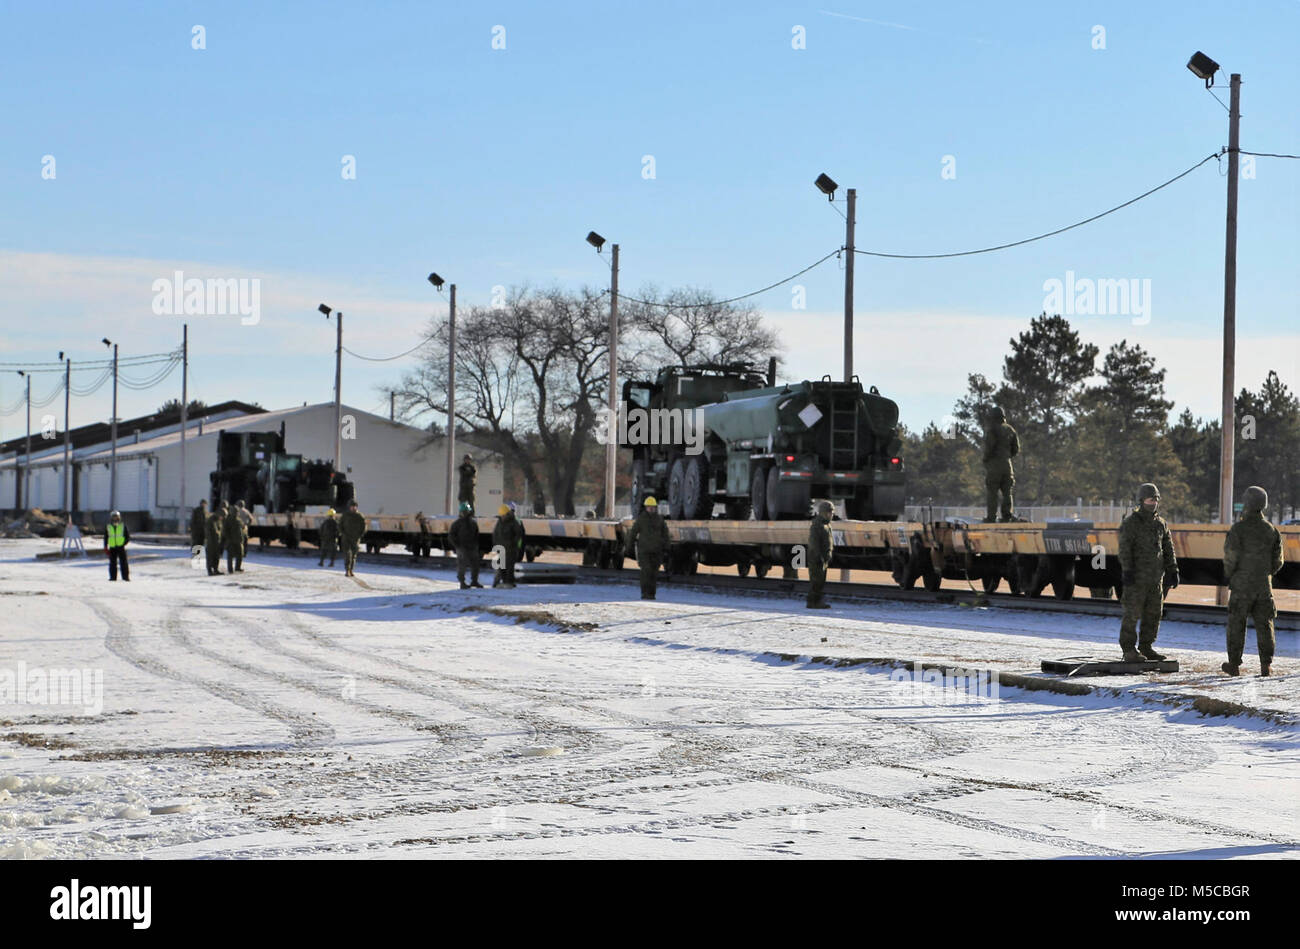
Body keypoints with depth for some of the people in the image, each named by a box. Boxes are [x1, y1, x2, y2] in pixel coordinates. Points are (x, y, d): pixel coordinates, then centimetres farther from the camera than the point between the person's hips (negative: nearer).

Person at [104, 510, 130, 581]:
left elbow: (128, 537, 4)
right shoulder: (108, 527, 7)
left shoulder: (123, 527, 2)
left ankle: (126, 577, -1)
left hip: (121, 547, -2)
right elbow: (105, 538, 13)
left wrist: (123, 544, -8)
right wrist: (105, 547, 5)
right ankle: (113, 577, 10)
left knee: (123, 562, -4)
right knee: (112, 563, 3)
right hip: (112, 548, 2)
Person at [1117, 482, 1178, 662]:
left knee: (1153, 613, 8)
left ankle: (1146, 647, 18)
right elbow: (1124, 548, -13)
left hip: (1156, 578, 6)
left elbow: (1168, 549, 17)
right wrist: (1127, 571, -21)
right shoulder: (1131, 522, -6)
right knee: (1133, 613, -5)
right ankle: (1128, 650, -1)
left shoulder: (1161, 524, 13)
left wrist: (1172, 571, 10)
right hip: (1136, 578, -6)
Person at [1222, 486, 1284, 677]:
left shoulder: (1238, 529, -11)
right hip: (1264, 586, 4)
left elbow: (1231, 558, -13)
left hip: (1241, 585, -4)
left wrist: (1228, 576, 3)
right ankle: (1266, 664, 3)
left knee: (1236, 624, 4)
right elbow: (1277, 561, 8)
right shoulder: (1271, 530, 5)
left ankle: (1234, 664, 7)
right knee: (1264, 625, 7)